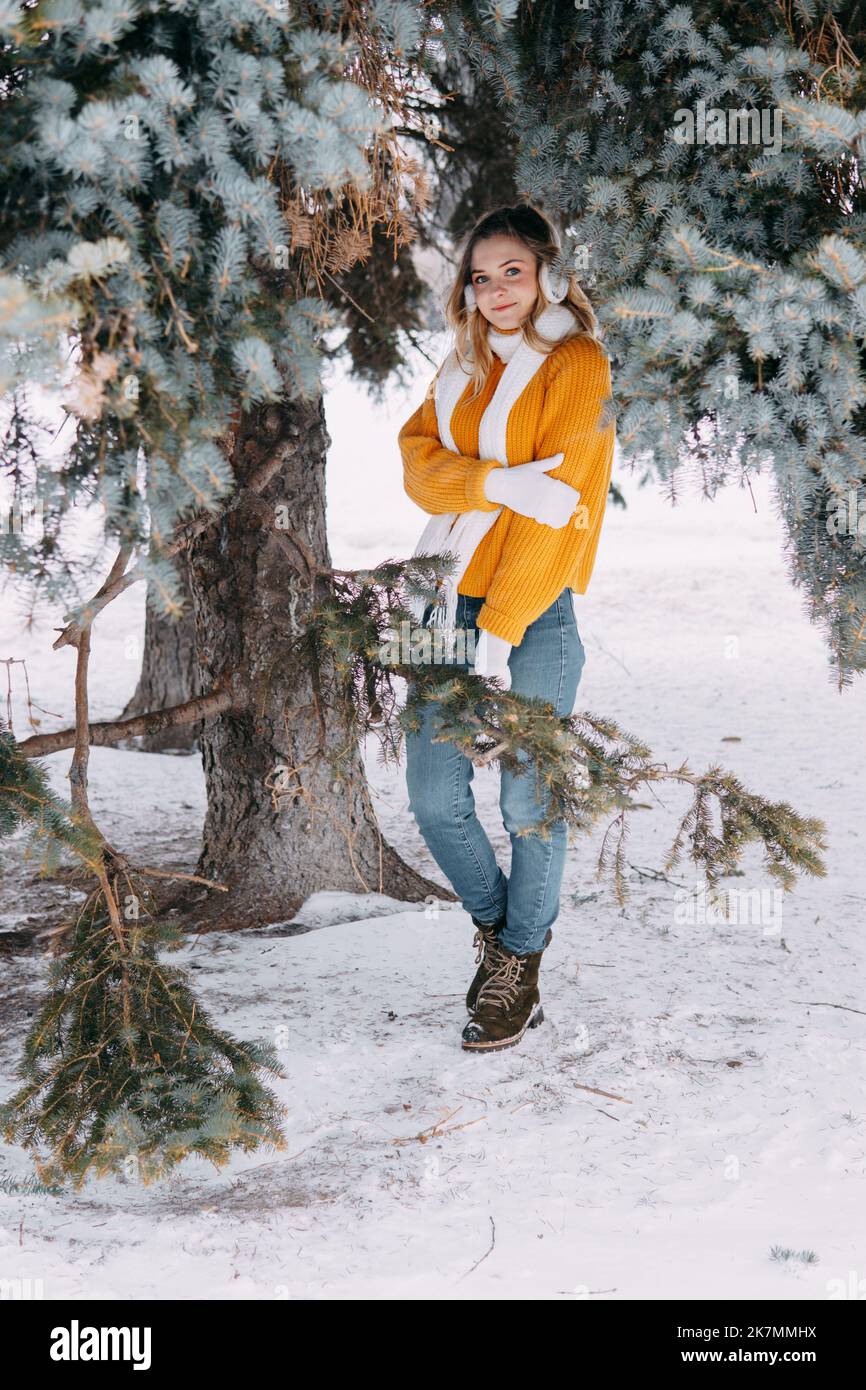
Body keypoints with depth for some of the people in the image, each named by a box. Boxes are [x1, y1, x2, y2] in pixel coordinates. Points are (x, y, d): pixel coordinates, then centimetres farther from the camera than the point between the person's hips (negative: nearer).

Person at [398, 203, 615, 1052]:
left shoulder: (576, 363, -3)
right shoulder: (463, 368, 17)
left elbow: (553, 507, -11)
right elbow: (419, 465, 2)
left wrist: (499, 631, -16)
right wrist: (499, 482, -18)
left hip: (534, 609, -6)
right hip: (450, 601, 6)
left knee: (530, 801, 0)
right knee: (433, 799, 4)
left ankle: (519, 967, 16)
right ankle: (496, 924, 28)